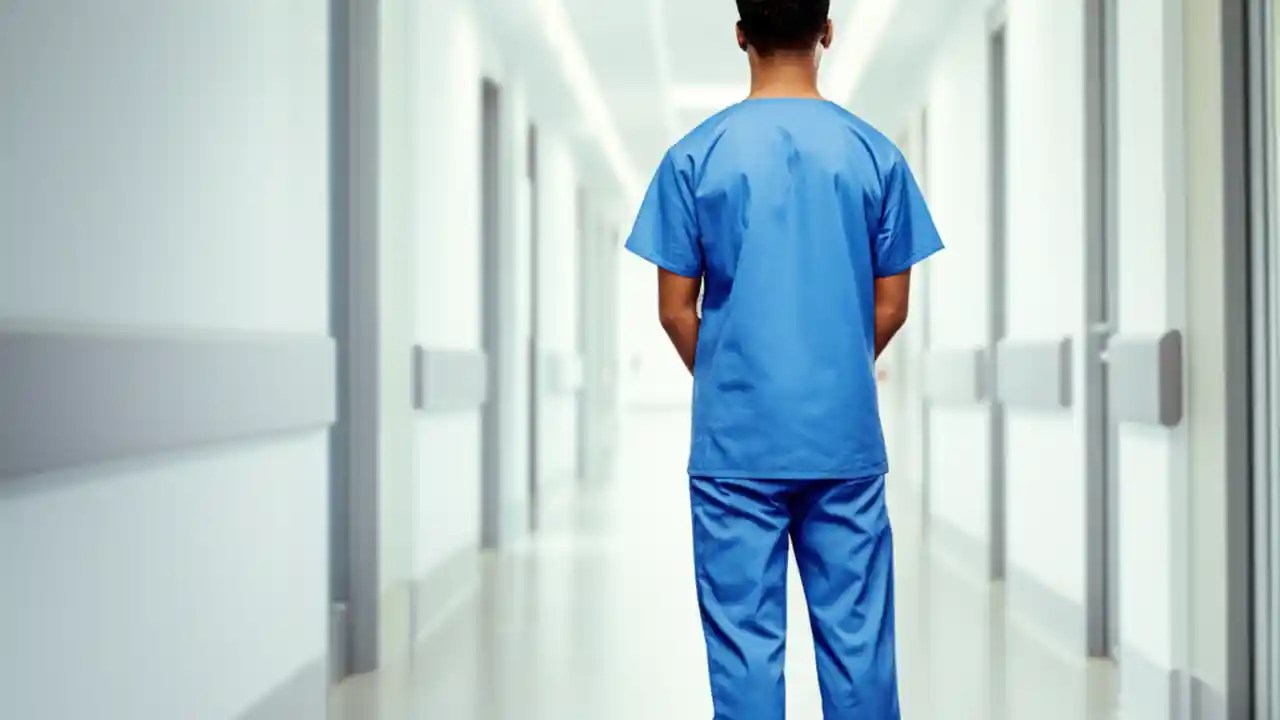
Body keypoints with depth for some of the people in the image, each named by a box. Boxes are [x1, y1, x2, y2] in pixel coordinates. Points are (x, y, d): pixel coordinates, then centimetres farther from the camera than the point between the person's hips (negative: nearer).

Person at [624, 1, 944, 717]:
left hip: (736, 438, -1)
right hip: (846, 435, 1)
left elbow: (676, 310, -1)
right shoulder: (874, 153, -1)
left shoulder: (697, 155, -4)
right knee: (857, 633, 9)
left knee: (745, 639, 5)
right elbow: (892, 306, 4)